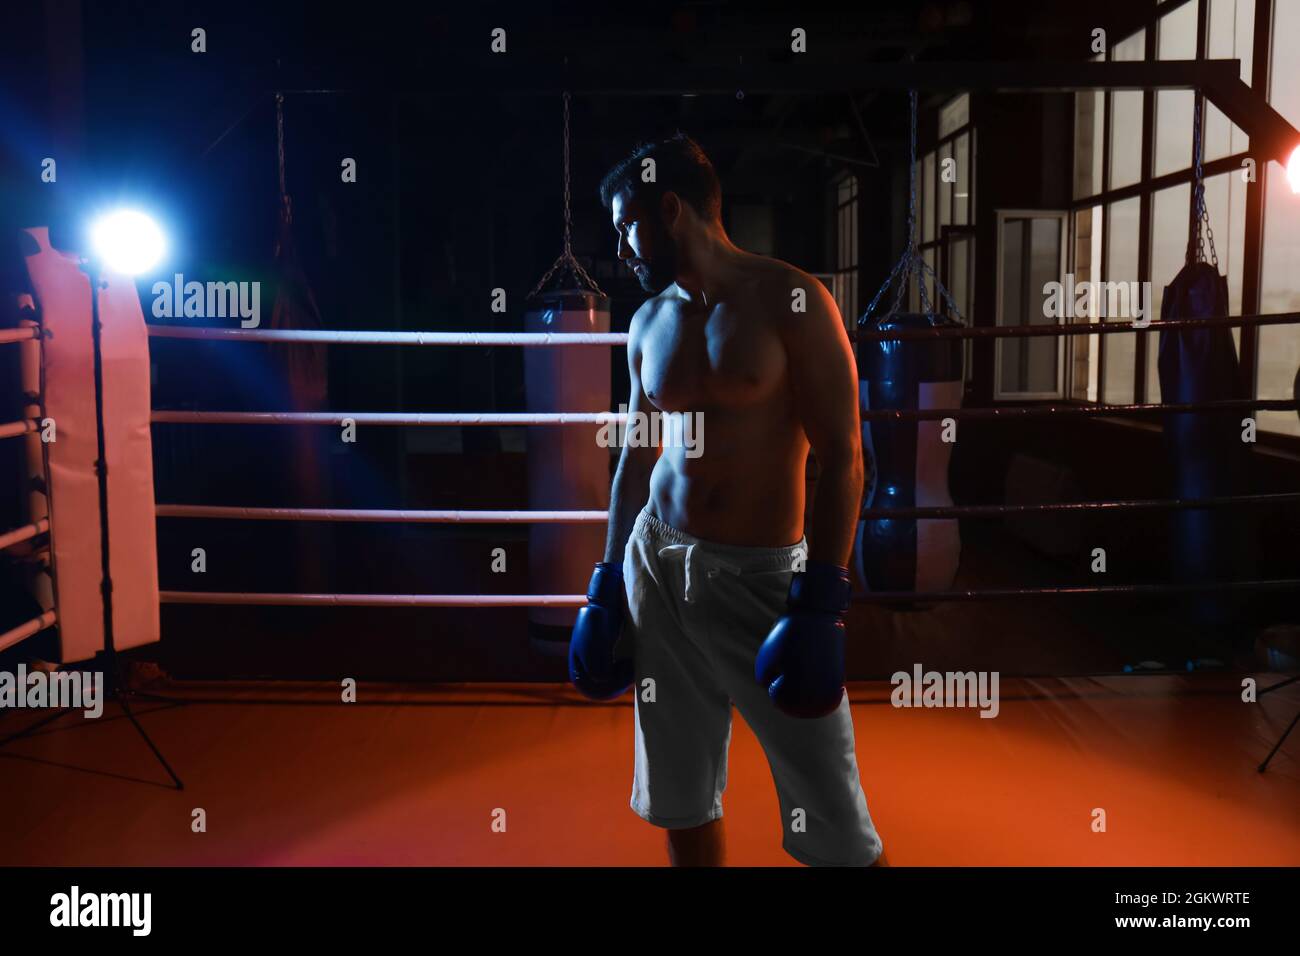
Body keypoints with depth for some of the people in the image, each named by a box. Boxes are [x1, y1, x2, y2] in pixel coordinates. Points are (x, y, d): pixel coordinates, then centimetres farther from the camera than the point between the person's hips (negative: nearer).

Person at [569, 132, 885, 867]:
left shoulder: (790, 301, -9)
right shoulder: (648, 323, 9)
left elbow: (842, 457, -12)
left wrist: (821, 601, -19)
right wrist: (608, 584, 13)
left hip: (765, 575, -5)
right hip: (659, 567, 5)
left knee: (832, 823, -2)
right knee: (682, 802, 14)